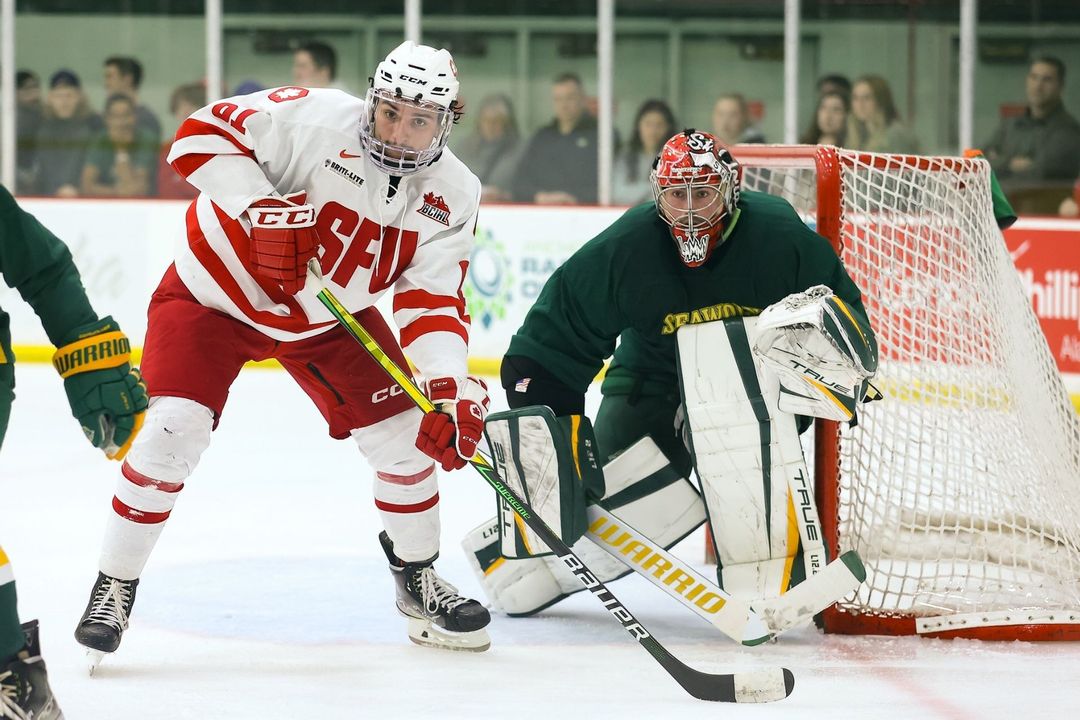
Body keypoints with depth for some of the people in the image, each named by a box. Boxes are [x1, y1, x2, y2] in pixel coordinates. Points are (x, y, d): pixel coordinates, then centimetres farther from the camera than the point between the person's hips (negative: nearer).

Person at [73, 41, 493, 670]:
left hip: (330, 317, 5)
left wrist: (451, 391, -28)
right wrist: (262, 210, -38)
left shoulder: (454, 197, -12)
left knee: (408, 435, -2)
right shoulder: (316, 118, -27)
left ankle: (419, 580, 22)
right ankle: (115, 585, -3)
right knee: (174, 430, -20)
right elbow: (203, 133, -27)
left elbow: (435, 304, -13)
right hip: (218, 289, -4)